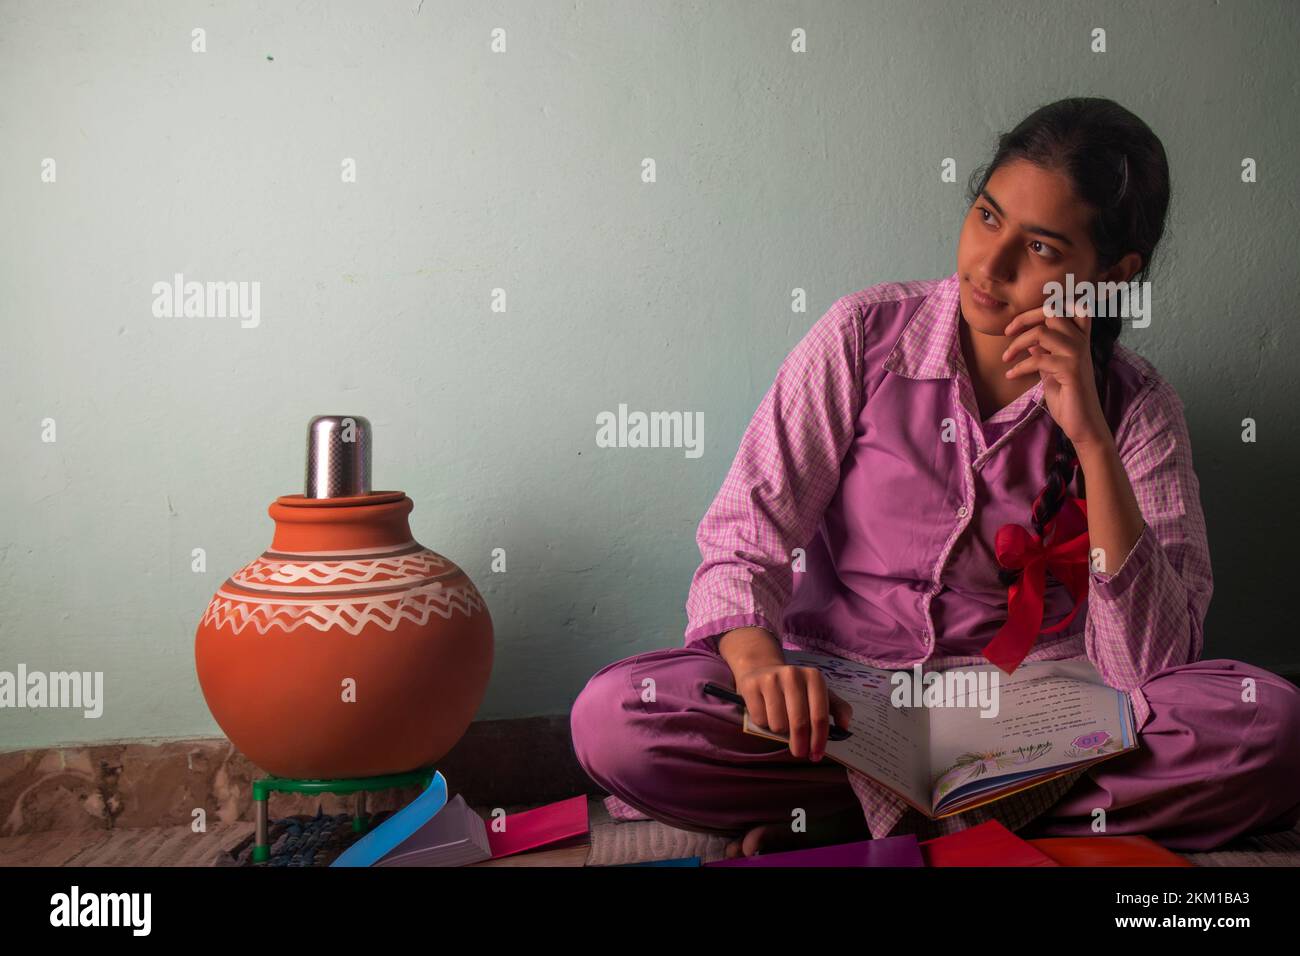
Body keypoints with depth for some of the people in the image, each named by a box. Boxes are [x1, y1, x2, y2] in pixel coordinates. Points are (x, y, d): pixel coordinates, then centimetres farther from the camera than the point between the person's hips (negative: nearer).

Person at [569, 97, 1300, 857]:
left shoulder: (1137, 409, -2)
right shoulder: (866, 337, -4)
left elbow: (1151, 663, -13)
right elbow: (742, 543, -7)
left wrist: (1090, 438, -19)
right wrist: (761, 664, -29)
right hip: (839, 703, 0)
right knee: (612, 716, -27)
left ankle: (841, 822, -20)